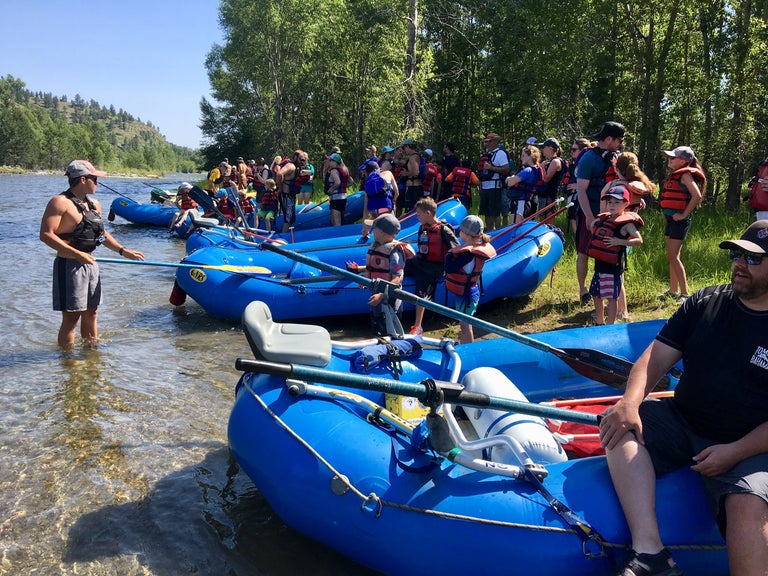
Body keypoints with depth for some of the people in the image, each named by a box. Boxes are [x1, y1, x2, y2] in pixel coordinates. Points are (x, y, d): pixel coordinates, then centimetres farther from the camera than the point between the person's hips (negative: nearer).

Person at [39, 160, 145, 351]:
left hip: (90, 264, 8)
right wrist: (77, 254, -25)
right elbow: (46, 234, -20)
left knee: (91, 313, 16)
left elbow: (102, 233, 24)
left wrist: (123, 251, 14)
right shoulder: (60, 202, -13)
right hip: (69, 266, -8)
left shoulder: (94, 204, 12)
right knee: (71, 317, -4)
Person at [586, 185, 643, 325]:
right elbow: (593, 227, 30)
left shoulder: (626, 222, -11)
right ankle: (599, 322, 33)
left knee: (612, 296, -2)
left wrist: (619, 241, -25)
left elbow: (639, 240, -18)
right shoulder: (603, 218, 11)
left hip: (613, 266, -8)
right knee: (595, 294, 17)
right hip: (599, 263, 8)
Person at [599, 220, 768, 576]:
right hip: (681, 422, 4)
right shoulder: (705, 302, 5)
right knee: (620, 427, -21)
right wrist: (630, 402, -18)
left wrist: (736, 452, -19)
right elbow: (657, 357, 0)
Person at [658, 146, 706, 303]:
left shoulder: (685, 175, -13)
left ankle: (685, 293, -8)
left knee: (673, 257, -11)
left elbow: (697, 196, -25)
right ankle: (673, 291, 22)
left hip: (679, 220, -9)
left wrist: (684, 214, -20)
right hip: (670, 219, 9)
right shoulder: (675, 174, 15)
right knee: (672, 257, 14)